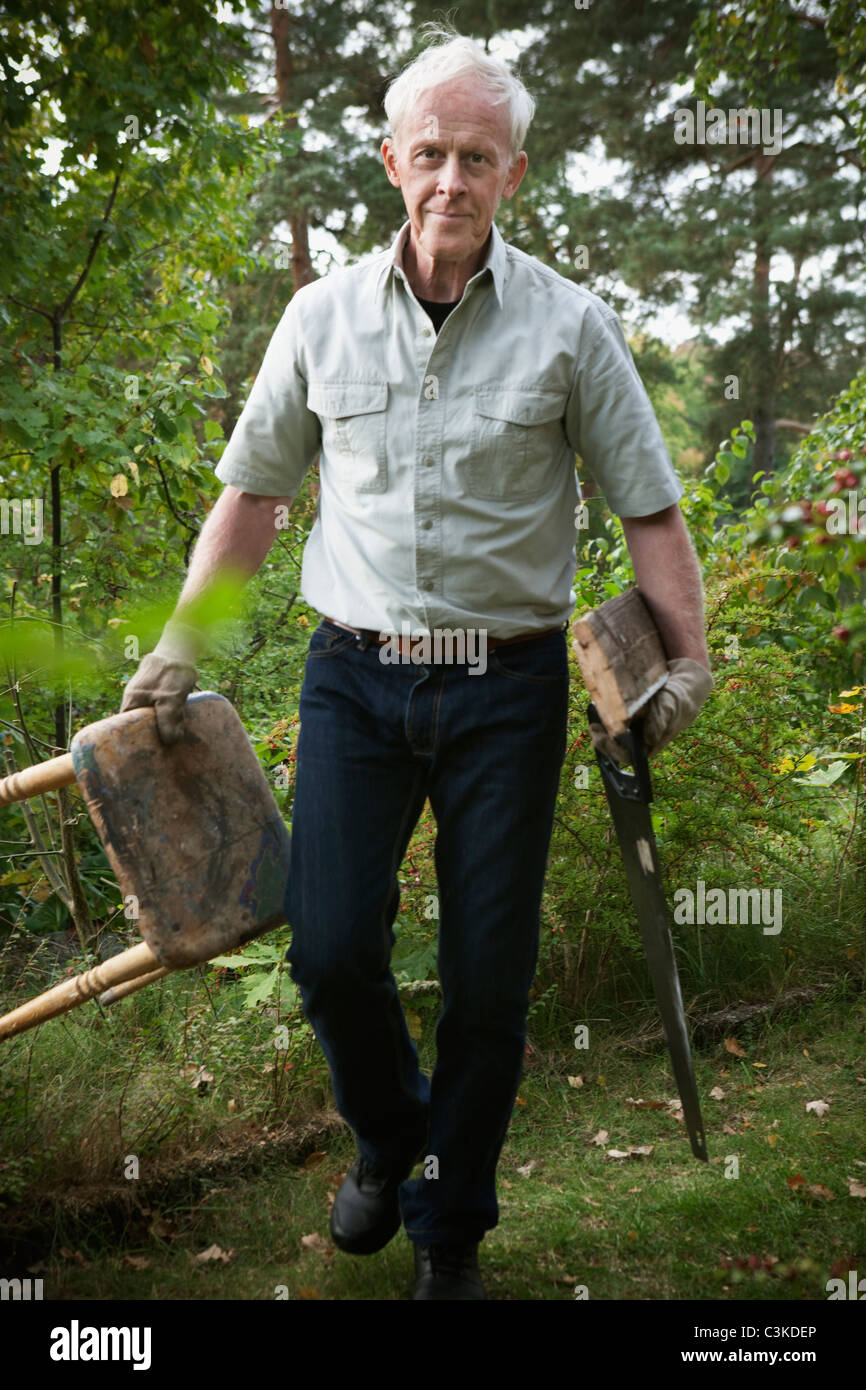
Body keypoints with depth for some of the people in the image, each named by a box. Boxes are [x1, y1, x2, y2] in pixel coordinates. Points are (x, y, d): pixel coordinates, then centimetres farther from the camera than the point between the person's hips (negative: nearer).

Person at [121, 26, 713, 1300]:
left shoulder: (570, 324, 0)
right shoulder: (324, 315, 5)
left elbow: (649, 508, 2)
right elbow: (253, 491, 12)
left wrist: (690, 661, -9)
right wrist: (180, 643, 6)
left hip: (509, 685, -1)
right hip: (356, 674, 2)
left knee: (489, 975, 4)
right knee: (329, 946, -4)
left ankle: (453, 1224, 26)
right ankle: (389, 1135, 30)